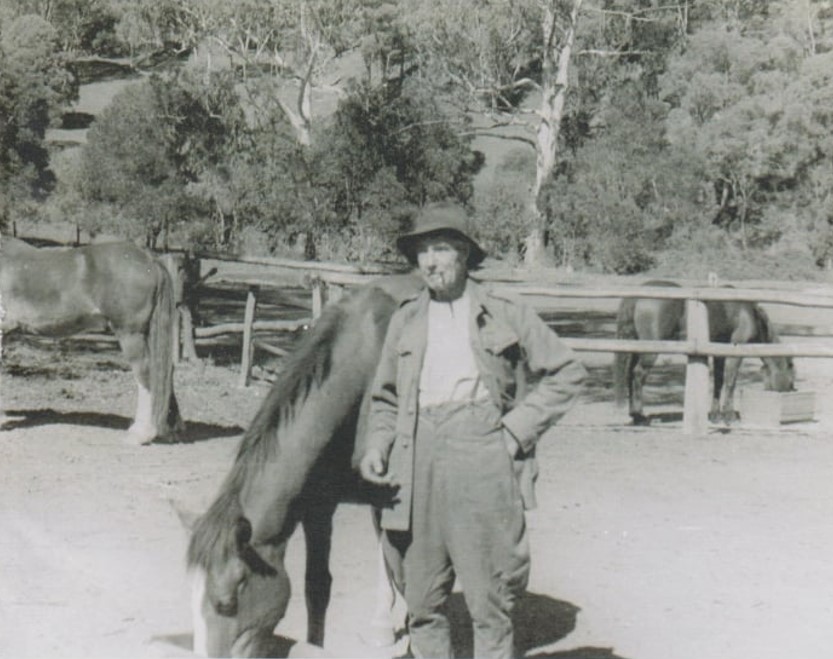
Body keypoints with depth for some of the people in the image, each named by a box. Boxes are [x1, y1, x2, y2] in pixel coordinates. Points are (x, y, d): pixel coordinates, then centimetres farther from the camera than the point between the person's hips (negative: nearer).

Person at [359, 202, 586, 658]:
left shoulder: (506, 315, 5)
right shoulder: (405, 321, 15)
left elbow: (566, 373, 7)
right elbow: (385, 398, 22)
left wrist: (517, 429, -2)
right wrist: (377, 445, 3)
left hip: (484, 462, -3)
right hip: (418, 467, 4)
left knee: (489, 602, -1)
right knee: (421, 603, 9)